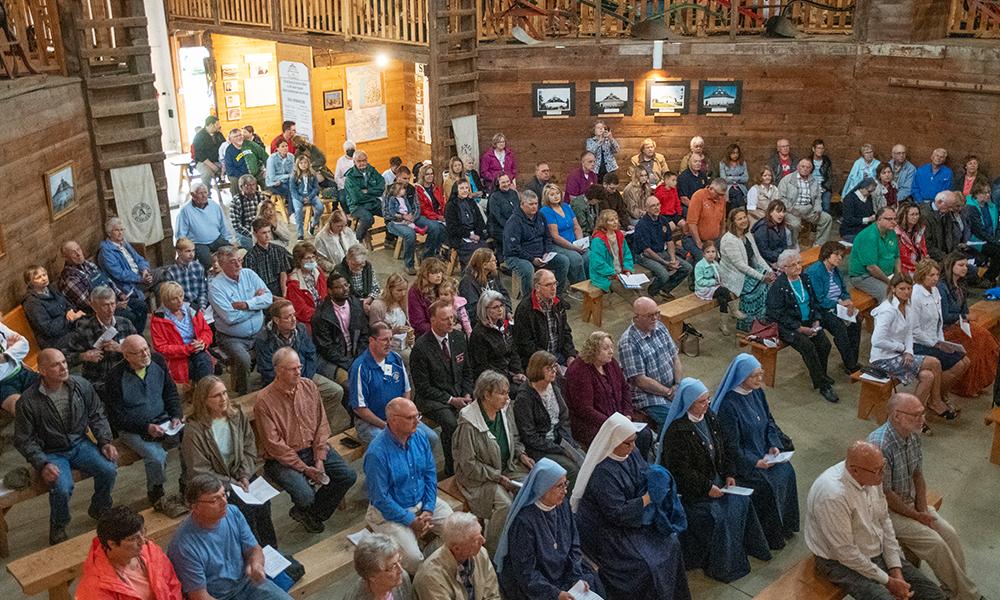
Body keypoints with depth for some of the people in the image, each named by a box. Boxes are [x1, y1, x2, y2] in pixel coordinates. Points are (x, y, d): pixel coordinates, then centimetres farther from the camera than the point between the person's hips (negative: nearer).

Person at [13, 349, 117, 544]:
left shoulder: (81, 385, -6)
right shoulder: (28, 401, -15)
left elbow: (97, 415, 6)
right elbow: (24, 440, -9)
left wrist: (105, 441, -7)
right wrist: (42, 465, -21)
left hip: (80, 444, 3)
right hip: (51, 453, -3)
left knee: (109, 469, -21)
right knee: (62, 488, -29)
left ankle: (99, 509, 10)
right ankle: (58, 527, 4)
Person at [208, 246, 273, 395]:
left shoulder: (249, 274, 5)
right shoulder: (215, 285, -10)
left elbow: (268, 298, -4)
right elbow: (230, 317, -20)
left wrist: (246, 304, -19)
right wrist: (256, 301, -8)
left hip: (258, 332, 5)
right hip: (232, 338, -4)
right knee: (243, 359, -32)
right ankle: (244, 395, -9)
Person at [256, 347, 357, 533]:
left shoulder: (309, 386, 0)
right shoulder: (264, 400, -16)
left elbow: (322, 425, 3)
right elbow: (274, 444, -16)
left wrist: (319, 459, -8)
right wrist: (304, 468, -17)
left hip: (313, 448, 5)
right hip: (282, 458, -5)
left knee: (348, 476, -10)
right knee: (305, 494, -27)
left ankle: (312, 514, 11)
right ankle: (303, 510, 14)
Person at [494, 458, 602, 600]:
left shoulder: (562, 505, -5)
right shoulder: (524, 520, -25)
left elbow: (574, 545, 3)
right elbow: (525, 572, -20)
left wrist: (577, 578, -9)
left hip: (563, 571, 6)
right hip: (531, 583, -6)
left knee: (592, 586, -10)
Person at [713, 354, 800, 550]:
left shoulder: (757, 392, -1)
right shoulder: (728, 404, -24)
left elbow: (769, 421, 10)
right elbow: (731, 445, -21)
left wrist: (774, 445, -5)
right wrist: (755, 462, -24)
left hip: (762, 449, 8)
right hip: (741, 458, -8)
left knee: (786, 470, -7)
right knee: (766, 484, -19)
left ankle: (785, 524, 10)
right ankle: (770, 535, 0)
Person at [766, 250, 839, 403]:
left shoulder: (805, 280, 10)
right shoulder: (778, 286, -11)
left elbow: (815, 302, 17)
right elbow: (778, 314, -15)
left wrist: (816, 321, 0)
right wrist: (800, 328, -19)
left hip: (808, 322, 6)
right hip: (787, 326, -6)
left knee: (825, 343, -18)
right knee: (807, 346, -28)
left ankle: (819, 377, 2)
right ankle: (824, 386, -19)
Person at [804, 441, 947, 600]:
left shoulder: (871, 477, -7)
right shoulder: (833, 496, -32)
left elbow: (884, 521, 4)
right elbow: (846, 553, -25)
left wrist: (896, 570, -3)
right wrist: (887, 581, -15)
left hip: (879, 551, 7)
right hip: (843, 563, -7)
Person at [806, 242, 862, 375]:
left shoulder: (835, 270, 11)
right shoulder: (814, 272, -15)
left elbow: (844, 291, 18)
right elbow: (819, 299, -19)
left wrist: (848, 301, -4)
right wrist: (840, 304, -16)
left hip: (837, 306, 8)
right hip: (820, 310, -8)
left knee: (855, 323, -18)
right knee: (840, 326, -30)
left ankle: (853, 362, -13)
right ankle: (849, 365, -22)